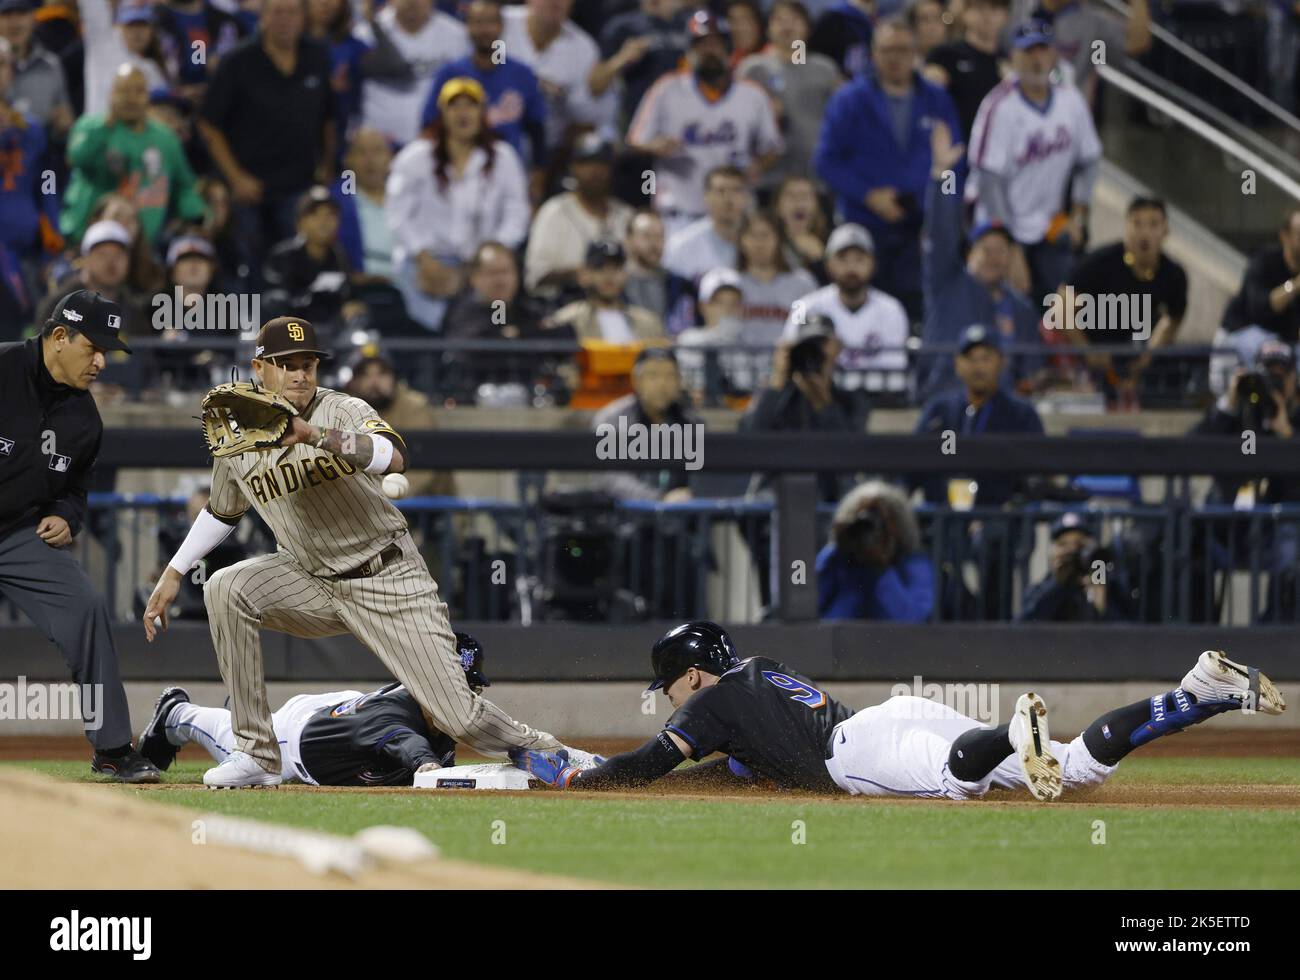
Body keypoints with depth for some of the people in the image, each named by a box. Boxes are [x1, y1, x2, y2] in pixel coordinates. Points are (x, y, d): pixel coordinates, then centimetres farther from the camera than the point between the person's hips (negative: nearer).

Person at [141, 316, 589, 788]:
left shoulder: (345, 412, -15)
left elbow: (393, 456, -38)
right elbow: (221, 513, 17)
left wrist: (316, 435, -48)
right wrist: (172, 575, 14)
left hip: (389, 580, -4)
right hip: (313, 583, 4)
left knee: (460, 717, -12)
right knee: (225, 589, -23)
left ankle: (539, 750, 23)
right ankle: (258, 757, -16)